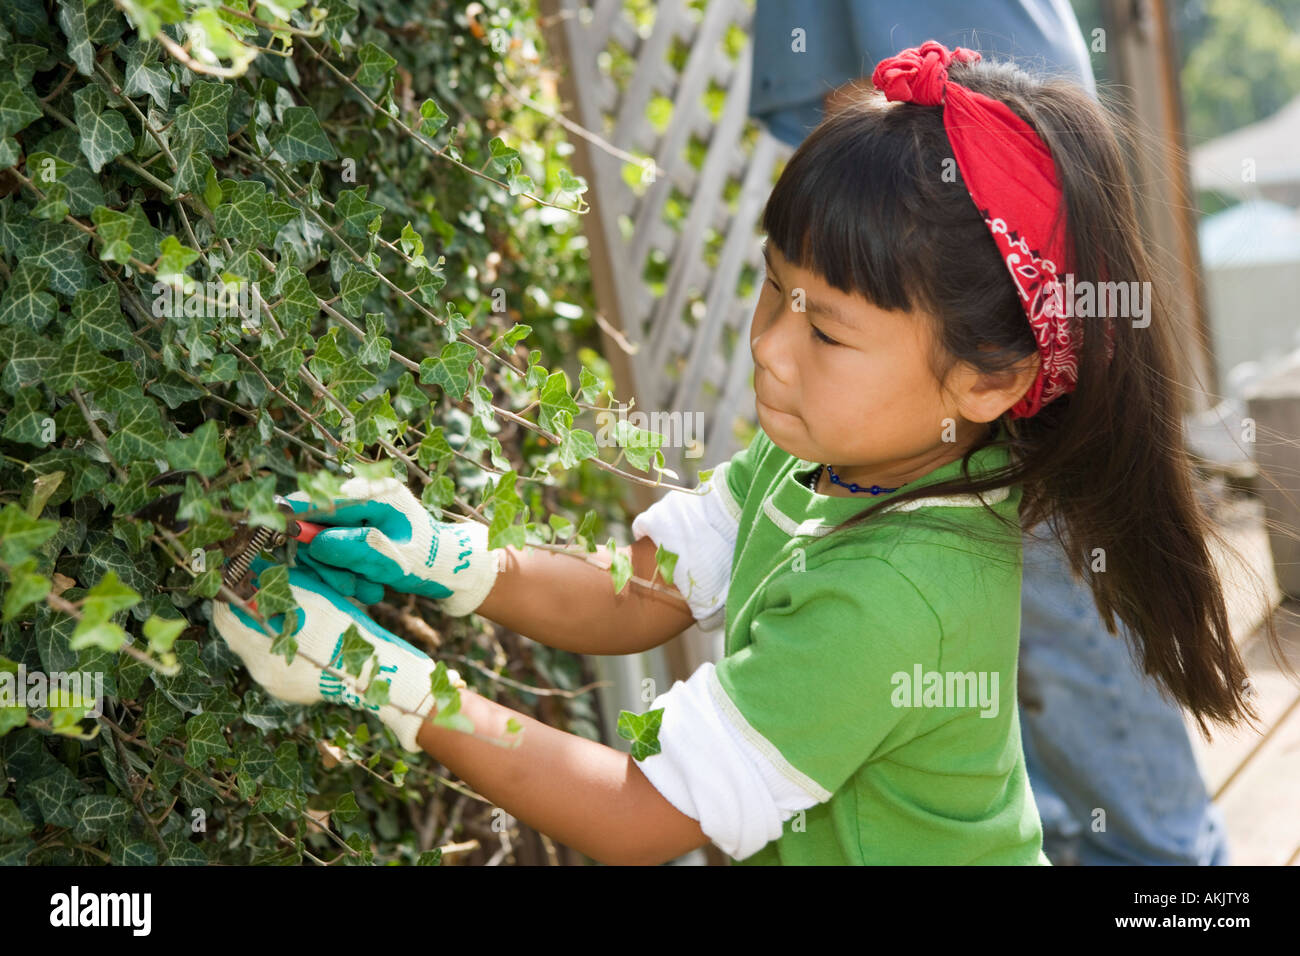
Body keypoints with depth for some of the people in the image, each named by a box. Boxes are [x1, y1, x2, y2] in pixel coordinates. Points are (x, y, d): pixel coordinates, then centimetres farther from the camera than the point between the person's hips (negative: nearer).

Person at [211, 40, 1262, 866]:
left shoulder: (896, 597, -32)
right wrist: (445, 558, -12)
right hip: (798, 838, 7)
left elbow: (644, 821, -25)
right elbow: (640, 595, 2)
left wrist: (382, 676, -25)